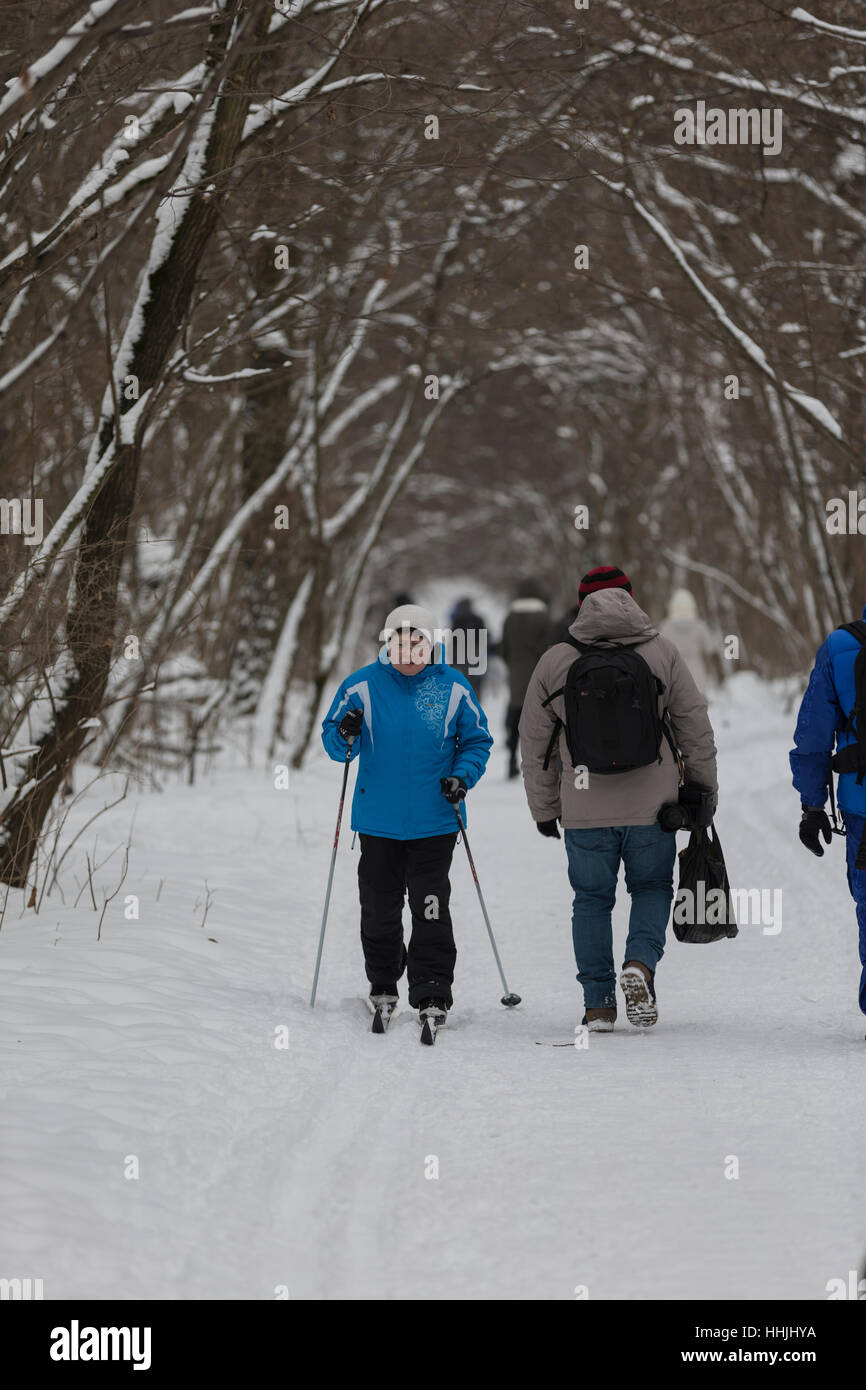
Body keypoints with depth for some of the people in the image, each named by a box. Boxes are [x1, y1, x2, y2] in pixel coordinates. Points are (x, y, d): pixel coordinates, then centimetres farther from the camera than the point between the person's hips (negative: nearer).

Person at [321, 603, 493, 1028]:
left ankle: (432, 994, -3)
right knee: (379, 910, 8)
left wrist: (462, 776, -7)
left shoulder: (453, 688, 0)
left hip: (434, 822, -1)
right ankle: (382, 985, 27)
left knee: (431, 912, -8)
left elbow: (477, 741, 10)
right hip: (378, 821, 1)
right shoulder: (362, 686, 0)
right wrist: (344, 736, -17)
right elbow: (334, 744, 6)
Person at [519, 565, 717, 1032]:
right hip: (651, 802, 0)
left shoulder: (555, 662, 0)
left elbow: (534, 742, 5)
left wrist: (544, 810, 15)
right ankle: (641, 963, -7)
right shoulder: (662, 652, -1)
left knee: (592, 900, 11)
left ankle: (598, 1005, 11)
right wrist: (703, 792, 15)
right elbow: (695, 727, 4)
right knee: (652, 887, 18)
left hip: (585, 809, 0)